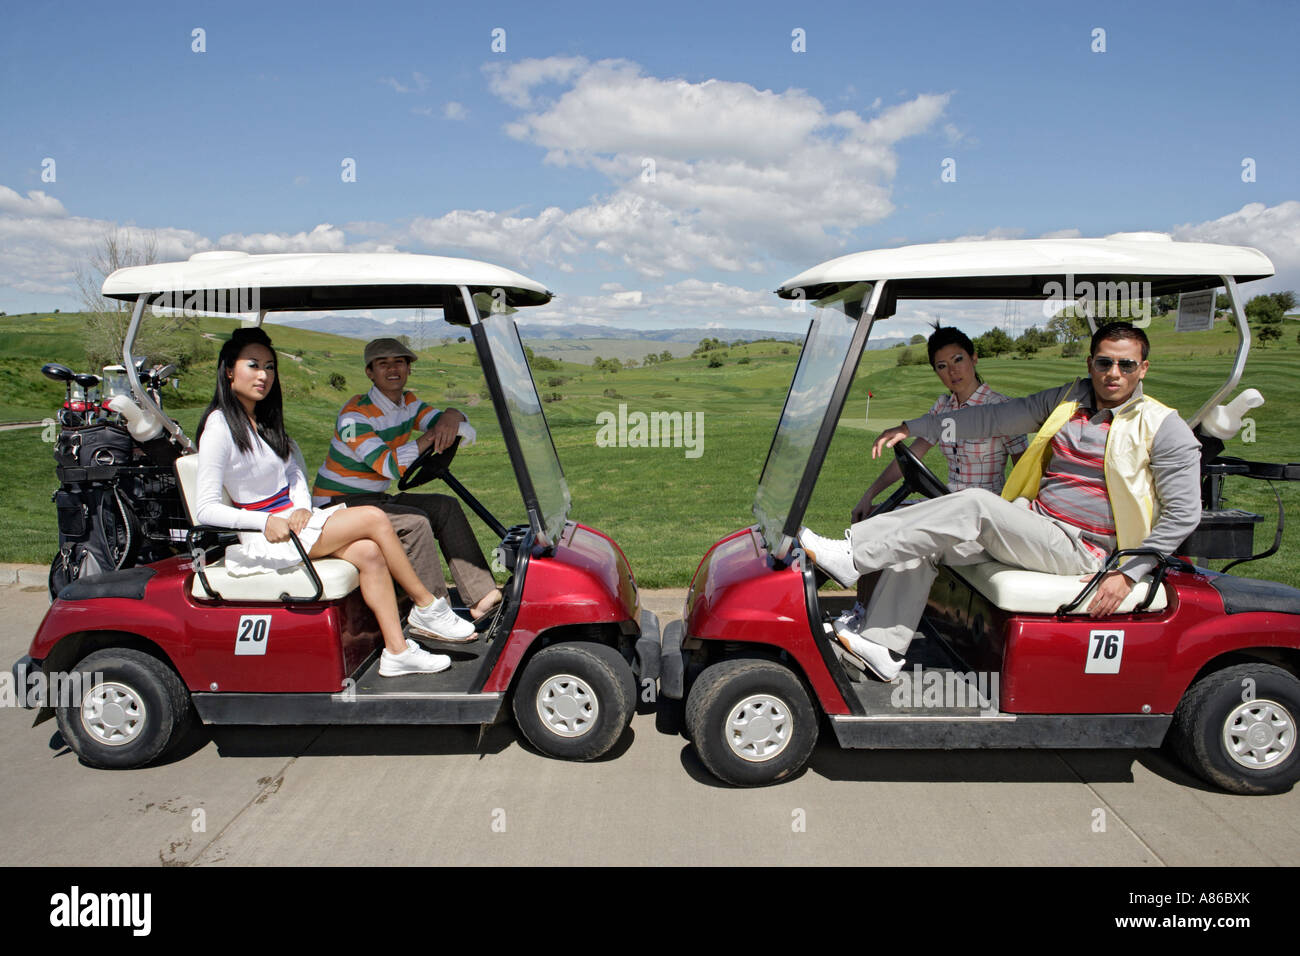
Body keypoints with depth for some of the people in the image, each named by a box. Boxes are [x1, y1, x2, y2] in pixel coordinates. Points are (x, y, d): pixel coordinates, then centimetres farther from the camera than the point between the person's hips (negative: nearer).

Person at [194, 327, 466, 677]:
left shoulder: (264, 418, 11)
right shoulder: (219, 428, -14)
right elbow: (206, 510, -18)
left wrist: (302, 507, -4)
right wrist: (267, 521, -30)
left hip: (293, 517, 7)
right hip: (266, 535, -7)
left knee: (369, 553, -16)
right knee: (374, 519, -18)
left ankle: (397, 651, -15)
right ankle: (425, 607, -6)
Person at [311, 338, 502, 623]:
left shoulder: (408, 403, 5)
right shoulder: (354, 415, -18)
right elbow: (389, 466, -29)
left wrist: (451, 416, -25)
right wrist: (429, 436, -24)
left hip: (375, 499, 8)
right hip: (338, 504, -8)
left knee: (447, 507, -9)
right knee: (415, 522, -28)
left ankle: (481, 597, -14)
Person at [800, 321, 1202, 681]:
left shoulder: (1165, 429, -5)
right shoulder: (1067, 400, 11)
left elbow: (1183, 513, -5)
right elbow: (992, 418, 9)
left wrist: (1129, 573, -13)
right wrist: (912, 428, 4)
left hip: (1078, 549, -6)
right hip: (1032, 524, 6)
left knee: (976, 504, -29)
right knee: (920, 543, -12)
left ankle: (851, 556, -28)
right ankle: (882, 647, -12)